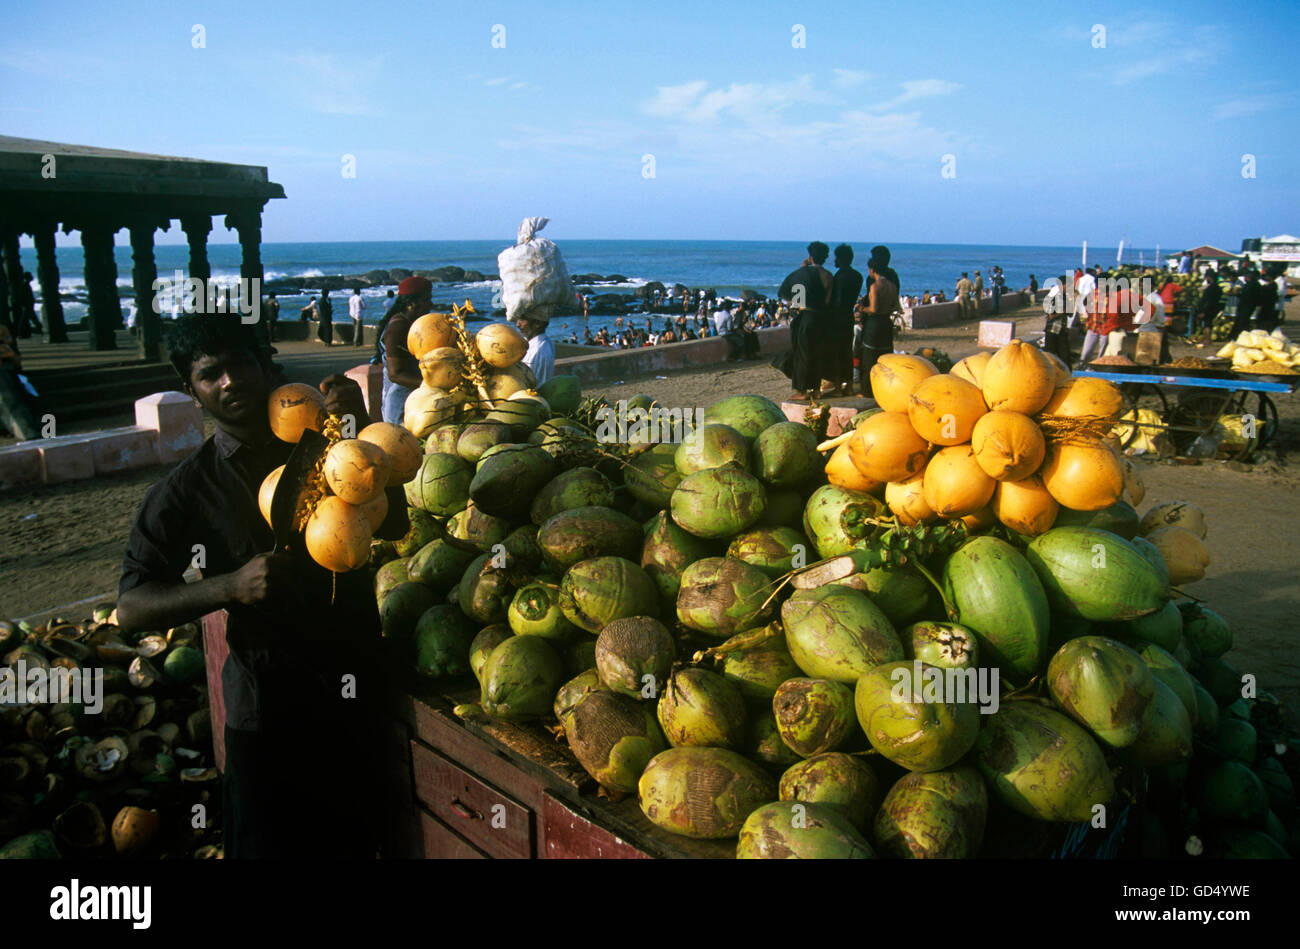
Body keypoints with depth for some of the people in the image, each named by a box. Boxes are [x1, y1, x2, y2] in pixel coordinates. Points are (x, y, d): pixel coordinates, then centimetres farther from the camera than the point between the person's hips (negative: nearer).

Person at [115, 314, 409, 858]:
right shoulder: (187, 489, -6)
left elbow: (393, 526, -10)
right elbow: (130, 610, -8)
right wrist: (231, 586, -24)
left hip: (356, 689, 3)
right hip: (267, 706, -2)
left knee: (356, 840, 17)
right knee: (274, 843, 12)